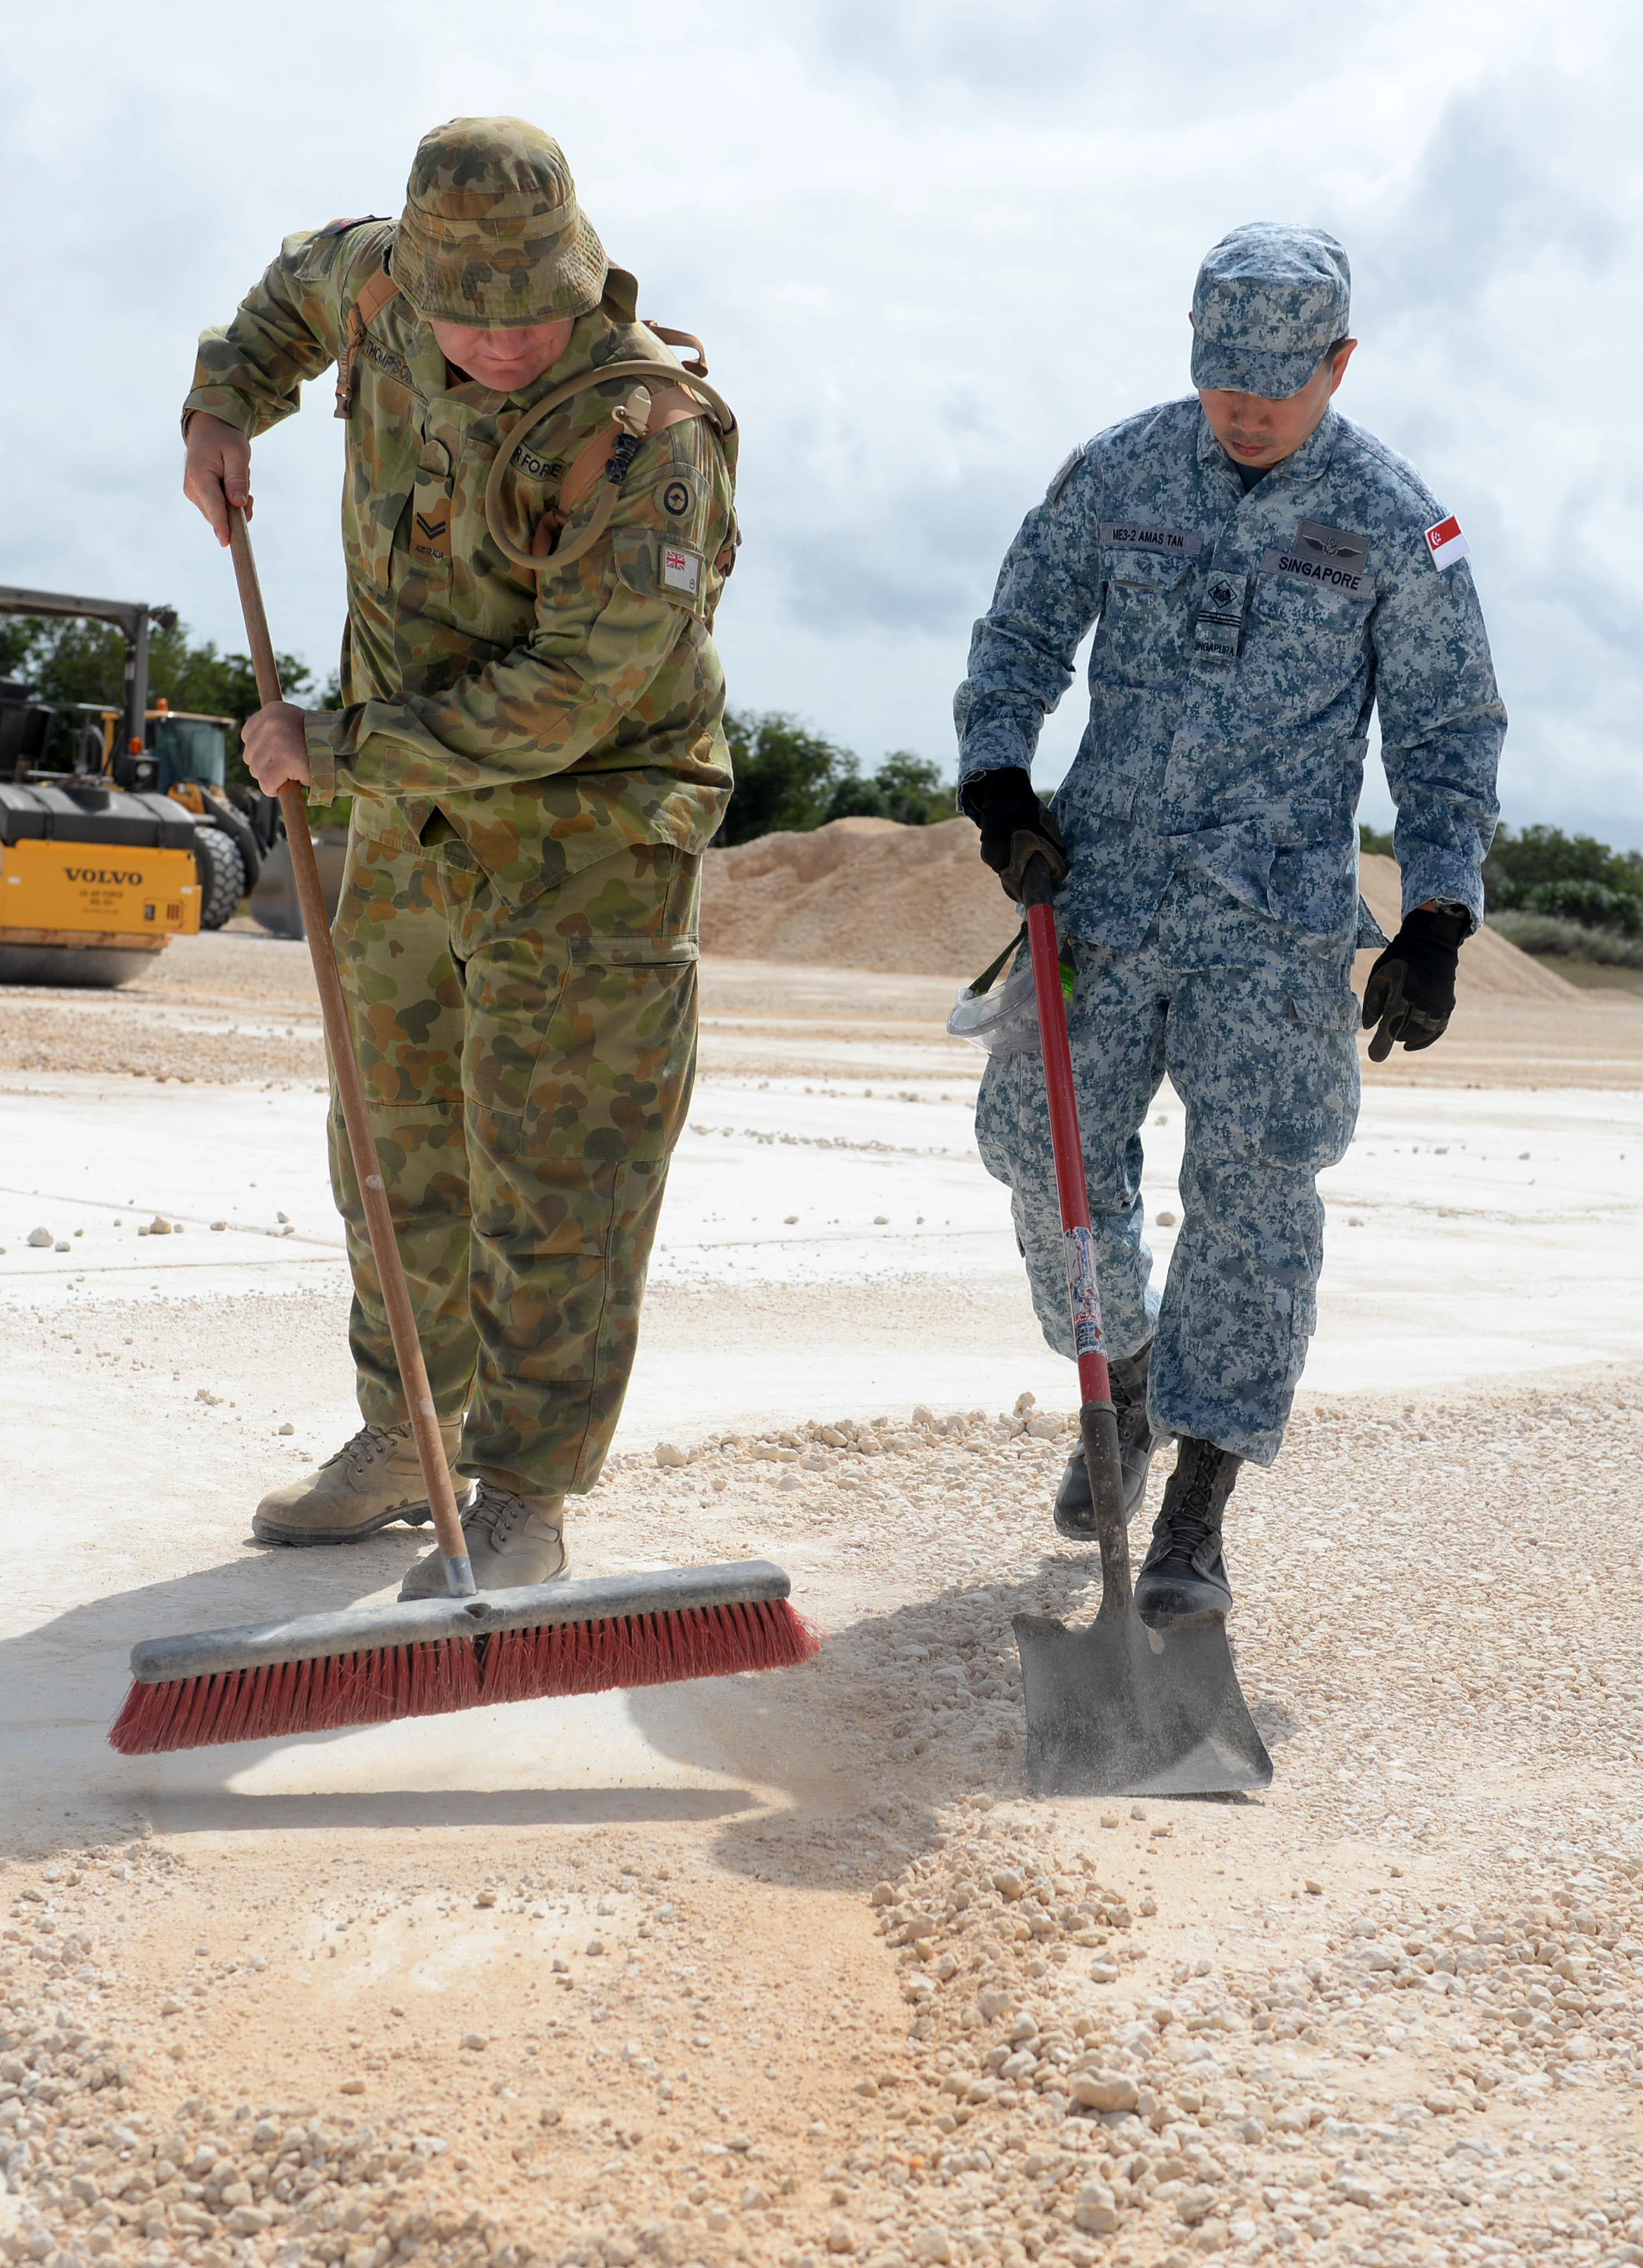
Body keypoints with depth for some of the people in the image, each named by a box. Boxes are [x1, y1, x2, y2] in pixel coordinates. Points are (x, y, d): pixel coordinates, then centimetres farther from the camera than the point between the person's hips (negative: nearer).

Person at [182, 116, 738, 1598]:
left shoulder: (645, 430, -24)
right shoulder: (390, 285, -2)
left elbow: (567, 696, -27)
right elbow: (309, 281, 25)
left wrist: (335, 752, -20)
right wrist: (224, 406, 8)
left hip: (591, 849, -7)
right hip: (414, 828, 7)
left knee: (554, 1189, -3)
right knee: (401, 1157, 16)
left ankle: (524, 1508, 7)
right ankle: (406, 1443, 31)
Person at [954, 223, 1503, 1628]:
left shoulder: (1395, 523, -3)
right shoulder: (1118, 472, 3)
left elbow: (1448, 732, 1)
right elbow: (1022, 635, 10)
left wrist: (1437, 928, -7)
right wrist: (999, 786, -7)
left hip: (1277, 908, -3)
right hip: (1103, 876, 3)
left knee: (1251, 1188, -6)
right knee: (1050, 1142, 6)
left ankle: (1196, 1523, 1)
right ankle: (1126, 1377, 34)